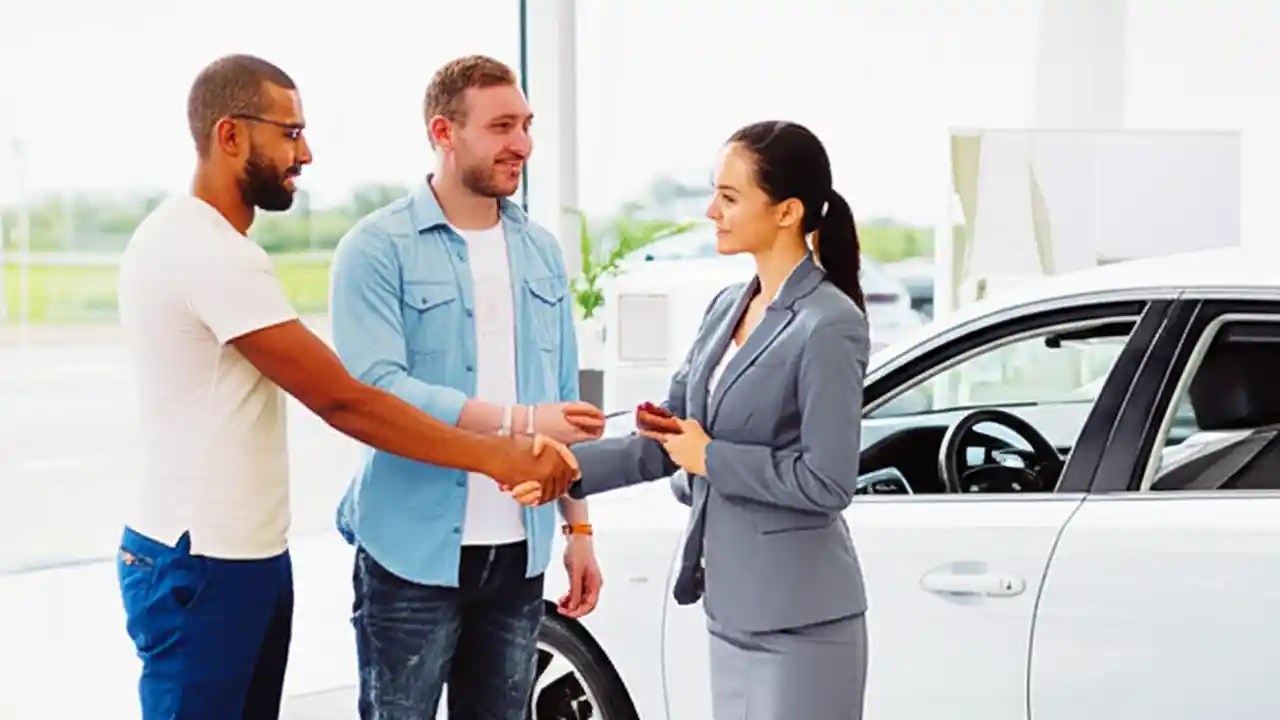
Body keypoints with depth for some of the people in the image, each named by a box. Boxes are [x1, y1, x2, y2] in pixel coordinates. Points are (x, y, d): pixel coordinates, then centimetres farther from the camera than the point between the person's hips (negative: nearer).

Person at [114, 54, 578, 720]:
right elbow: (341, 401, -22)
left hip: (245, 556, 10)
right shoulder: (214, 255, -21)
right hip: (205, 567, -10)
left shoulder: (180, 234, 13)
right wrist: (493, 457, -19)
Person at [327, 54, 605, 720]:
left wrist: (578, 527, 10)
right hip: (414, 553, -5)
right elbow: (374, 386, -20)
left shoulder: (541, 252, 10)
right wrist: (517, 422, -27)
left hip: (519, 552, 5)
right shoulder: (379, 247, -8)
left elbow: (563, 399, 12)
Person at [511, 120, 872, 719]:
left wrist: (710, 458, -11)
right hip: (732, 607, 8)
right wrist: (572, 467, -3)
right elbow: (667, 443, 9)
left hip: (799, 618, -8)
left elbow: (827, 482, -18)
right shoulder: (728, 307, 9)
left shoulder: (829, 326, -14)